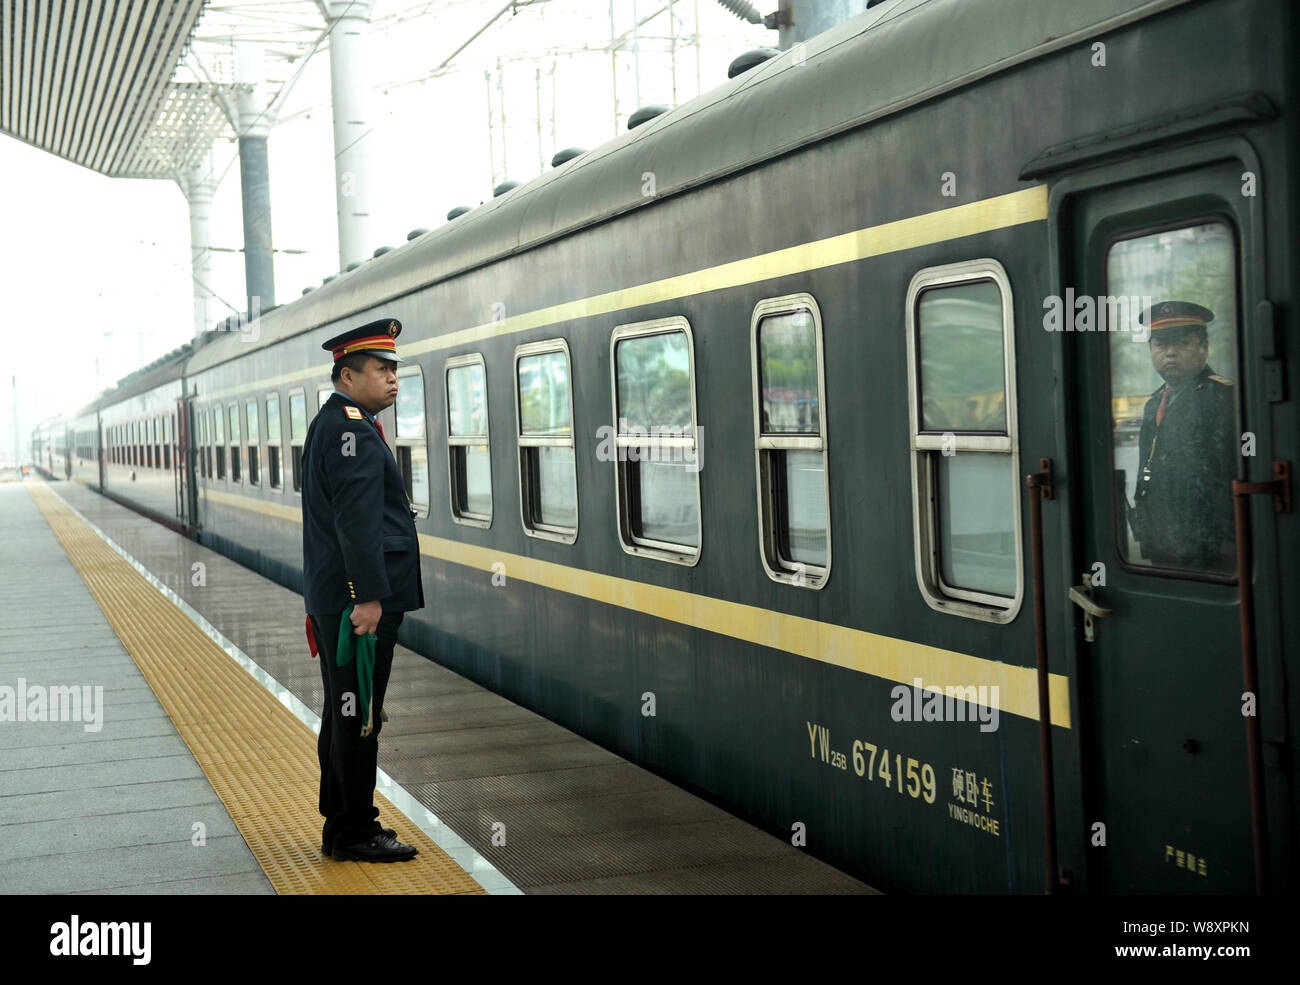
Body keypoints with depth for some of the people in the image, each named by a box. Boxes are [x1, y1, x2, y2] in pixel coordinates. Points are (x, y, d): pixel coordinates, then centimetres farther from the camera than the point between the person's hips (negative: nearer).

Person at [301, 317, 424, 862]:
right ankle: (354, 833, 4)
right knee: (357, 717, -4)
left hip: (333, 599, 11)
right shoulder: (353, 429, -15)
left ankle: (341, 824, 24)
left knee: (343, 713, 16)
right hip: (359, 601, -11)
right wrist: (368, 597, -26)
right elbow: (358, 520, -23)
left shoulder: (331, 424, 19)